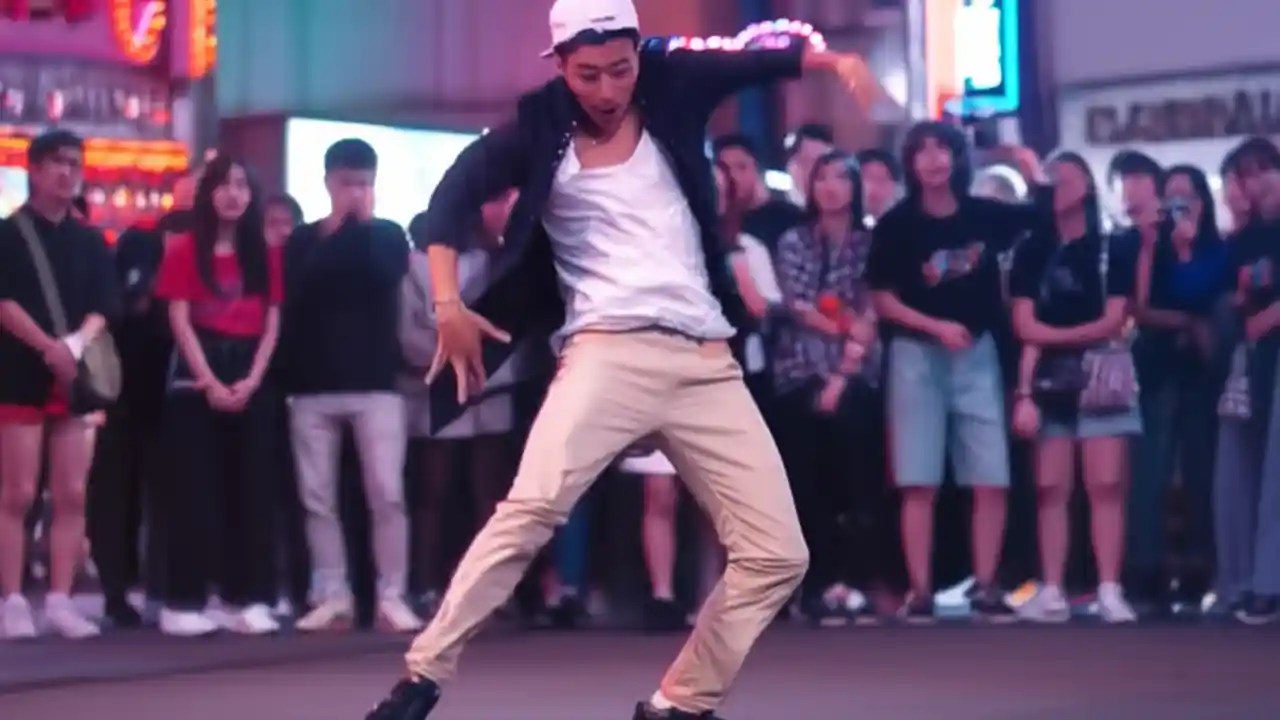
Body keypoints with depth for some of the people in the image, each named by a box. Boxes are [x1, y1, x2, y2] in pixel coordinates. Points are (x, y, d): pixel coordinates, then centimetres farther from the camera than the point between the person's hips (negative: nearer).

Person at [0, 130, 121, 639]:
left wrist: (76, 345, -15)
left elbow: (104, 306, 5)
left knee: (72, 495, 2)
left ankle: (60, 601, 6)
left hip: (76, 379, 4)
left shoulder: (91, 242, 13)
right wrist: (49, 347, -21)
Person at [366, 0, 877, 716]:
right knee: (532, 507, -27)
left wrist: (835, 59, -19)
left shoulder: (673, 89, 6)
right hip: (608, 352, -3)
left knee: (778, 554, -1)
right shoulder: (539, 133, 2)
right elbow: (453, 195, 1)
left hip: (708, 365, 3)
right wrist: (448, 302, -12)